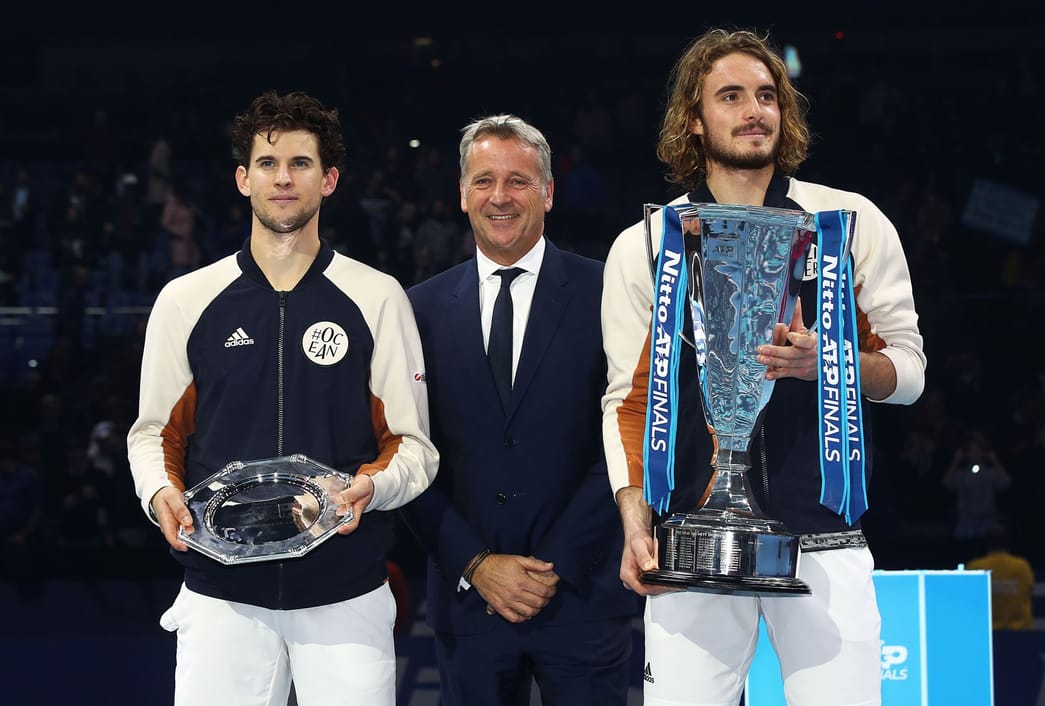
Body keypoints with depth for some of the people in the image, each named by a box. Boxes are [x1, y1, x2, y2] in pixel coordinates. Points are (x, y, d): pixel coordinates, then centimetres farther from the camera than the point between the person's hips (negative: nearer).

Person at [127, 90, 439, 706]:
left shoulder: (378, 299, 4)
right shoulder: (186, 301, 7)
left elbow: (413, 444, 5)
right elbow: (157, 432, 14)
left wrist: (372, 486, -16)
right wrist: (161, 491, -7)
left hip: (348, 593, -1)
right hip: (221, 593, 1)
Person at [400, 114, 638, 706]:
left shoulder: (605, 295, 0)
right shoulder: (426, 308, 7)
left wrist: (557, 566, -10)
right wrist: (476, 565, -5)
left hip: (583, 598, -2)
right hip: (469, 605, 2)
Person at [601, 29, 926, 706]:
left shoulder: (853, 222, 8)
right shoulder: (643, 247, 9)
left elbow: (908, 369, 9)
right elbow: (629, 397, 7)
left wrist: (823, 362, -12)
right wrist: (635, 519, -6)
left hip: (825, 538, 0)